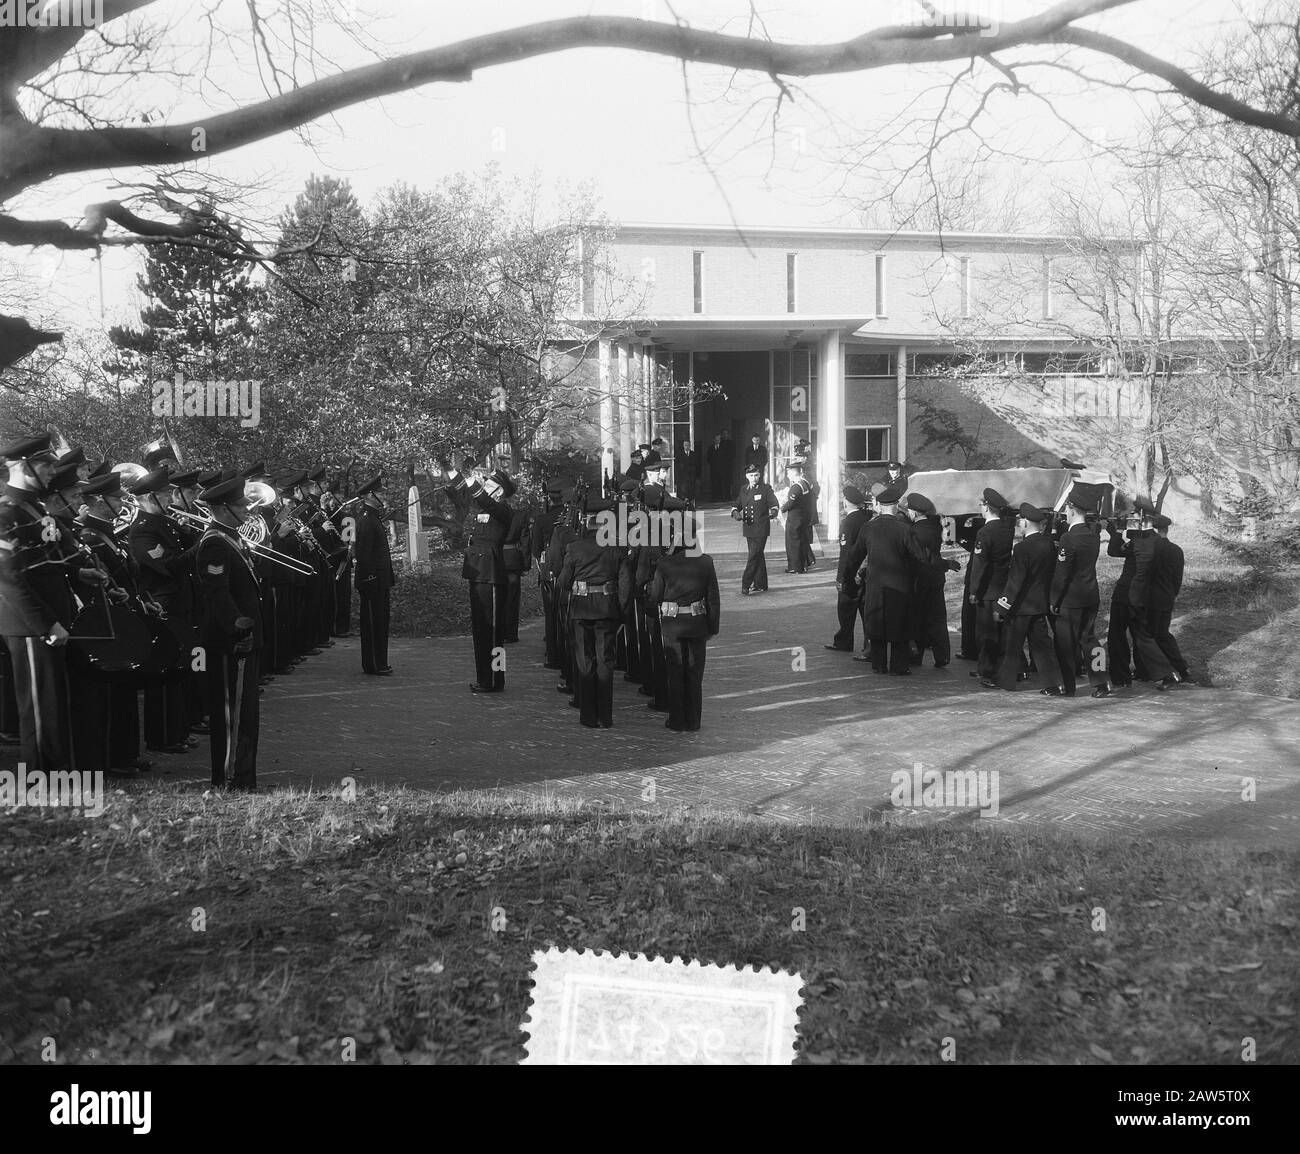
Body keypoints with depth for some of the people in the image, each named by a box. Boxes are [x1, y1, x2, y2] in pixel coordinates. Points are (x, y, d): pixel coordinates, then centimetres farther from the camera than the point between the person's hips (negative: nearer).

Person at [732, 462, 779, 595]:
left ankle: (746, 584, -13)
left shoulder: (766, 489, -3)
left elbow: (775, 504, -9)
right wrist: (736, 513, -10)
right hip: (748, 529, 6)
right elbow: (736, 505, 14)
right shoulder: (744, 490, 12)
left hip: (761, 529, -6)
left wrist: (773, 512, -32)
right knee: (758, 556, 12)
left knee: (754, 555, -11)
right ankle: (760, 585, 18)